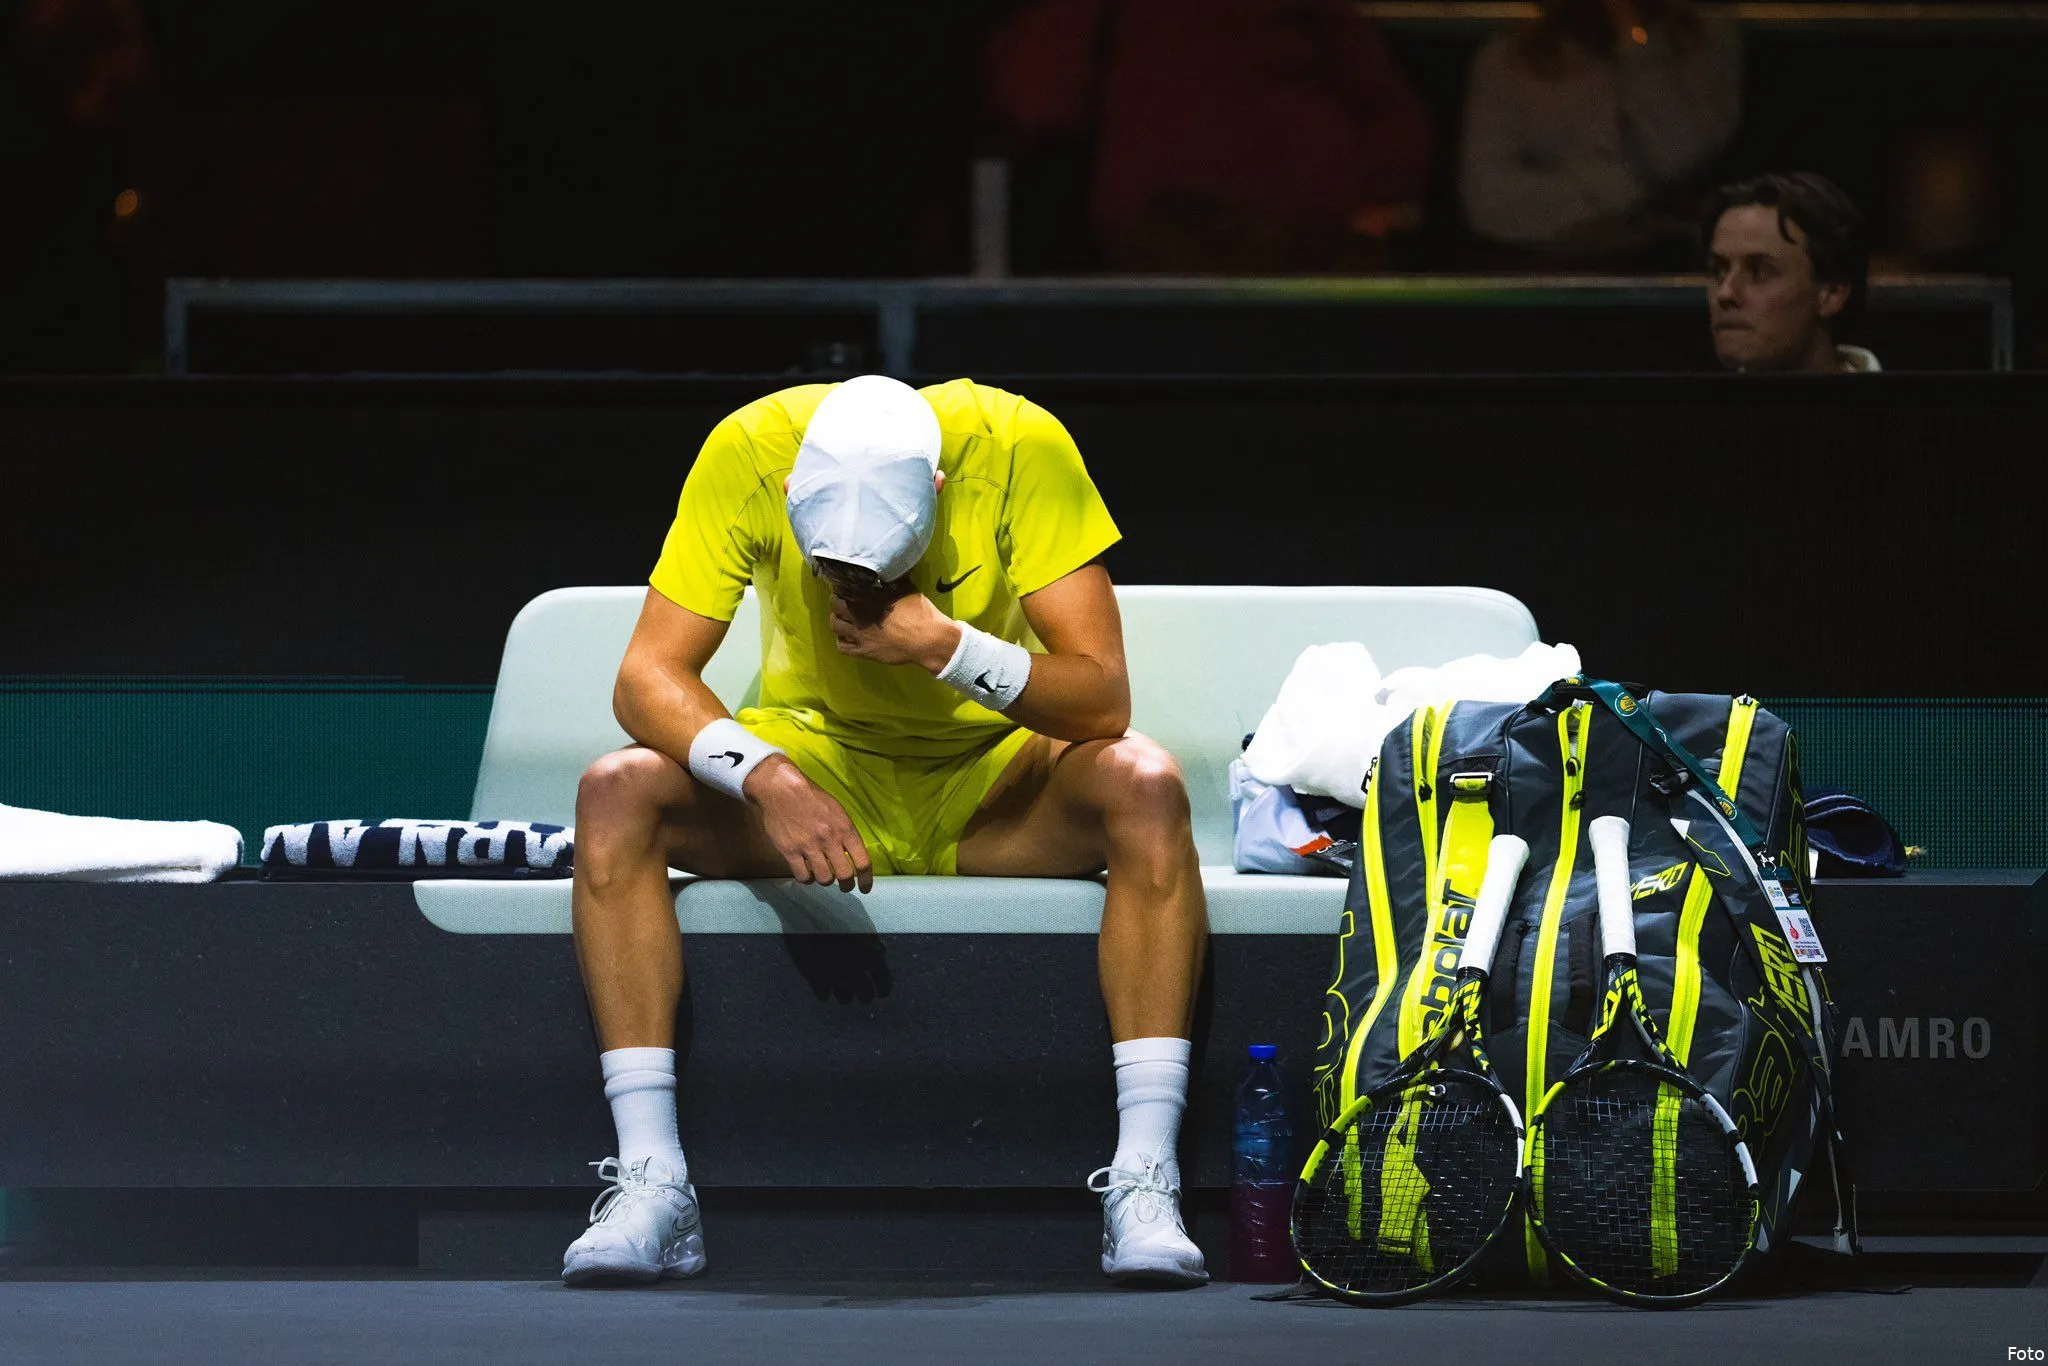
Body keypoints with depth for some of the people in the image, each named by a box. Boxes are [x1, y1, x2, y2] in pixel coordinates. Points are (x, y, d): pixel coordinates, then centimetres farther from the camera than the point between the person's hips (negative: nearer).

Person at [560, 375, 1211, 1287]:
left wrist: (951, 649, -38)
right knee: (615, 796, -27)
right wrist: (767, 778, -39)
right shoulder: (749, 452, -20)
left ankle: (1143, 1189, -33)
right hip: (817, 768, 1)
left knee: (1145, 786, -32)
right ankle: (652, 1187, -28)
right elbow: (647, 677, -21)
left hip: (994, 780, -1)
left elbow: (1103, 701, -22)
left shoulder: (1017, 446, -22)